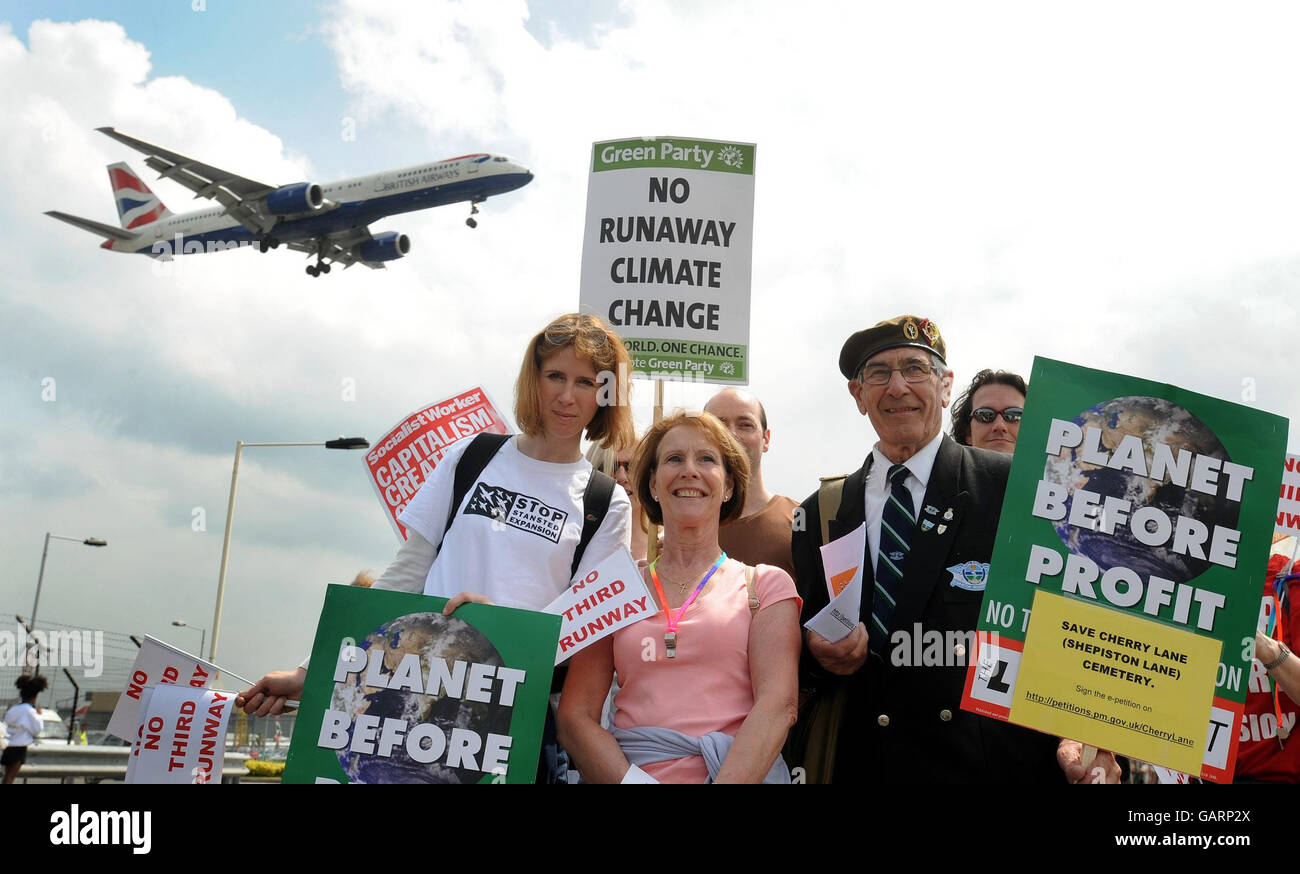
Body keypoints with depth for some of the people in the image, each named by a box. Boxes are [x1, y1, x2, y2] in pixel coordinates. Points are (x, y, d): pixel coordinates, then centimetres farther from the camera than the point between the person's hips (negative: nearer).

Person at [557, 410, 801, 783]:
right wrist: (632, 780, -11)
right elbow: (575, 716, 6)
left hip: (741, 772, -1)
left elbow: (778, 706, -3)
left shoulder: (766, 584, 9)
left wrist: (730, 779, -18)